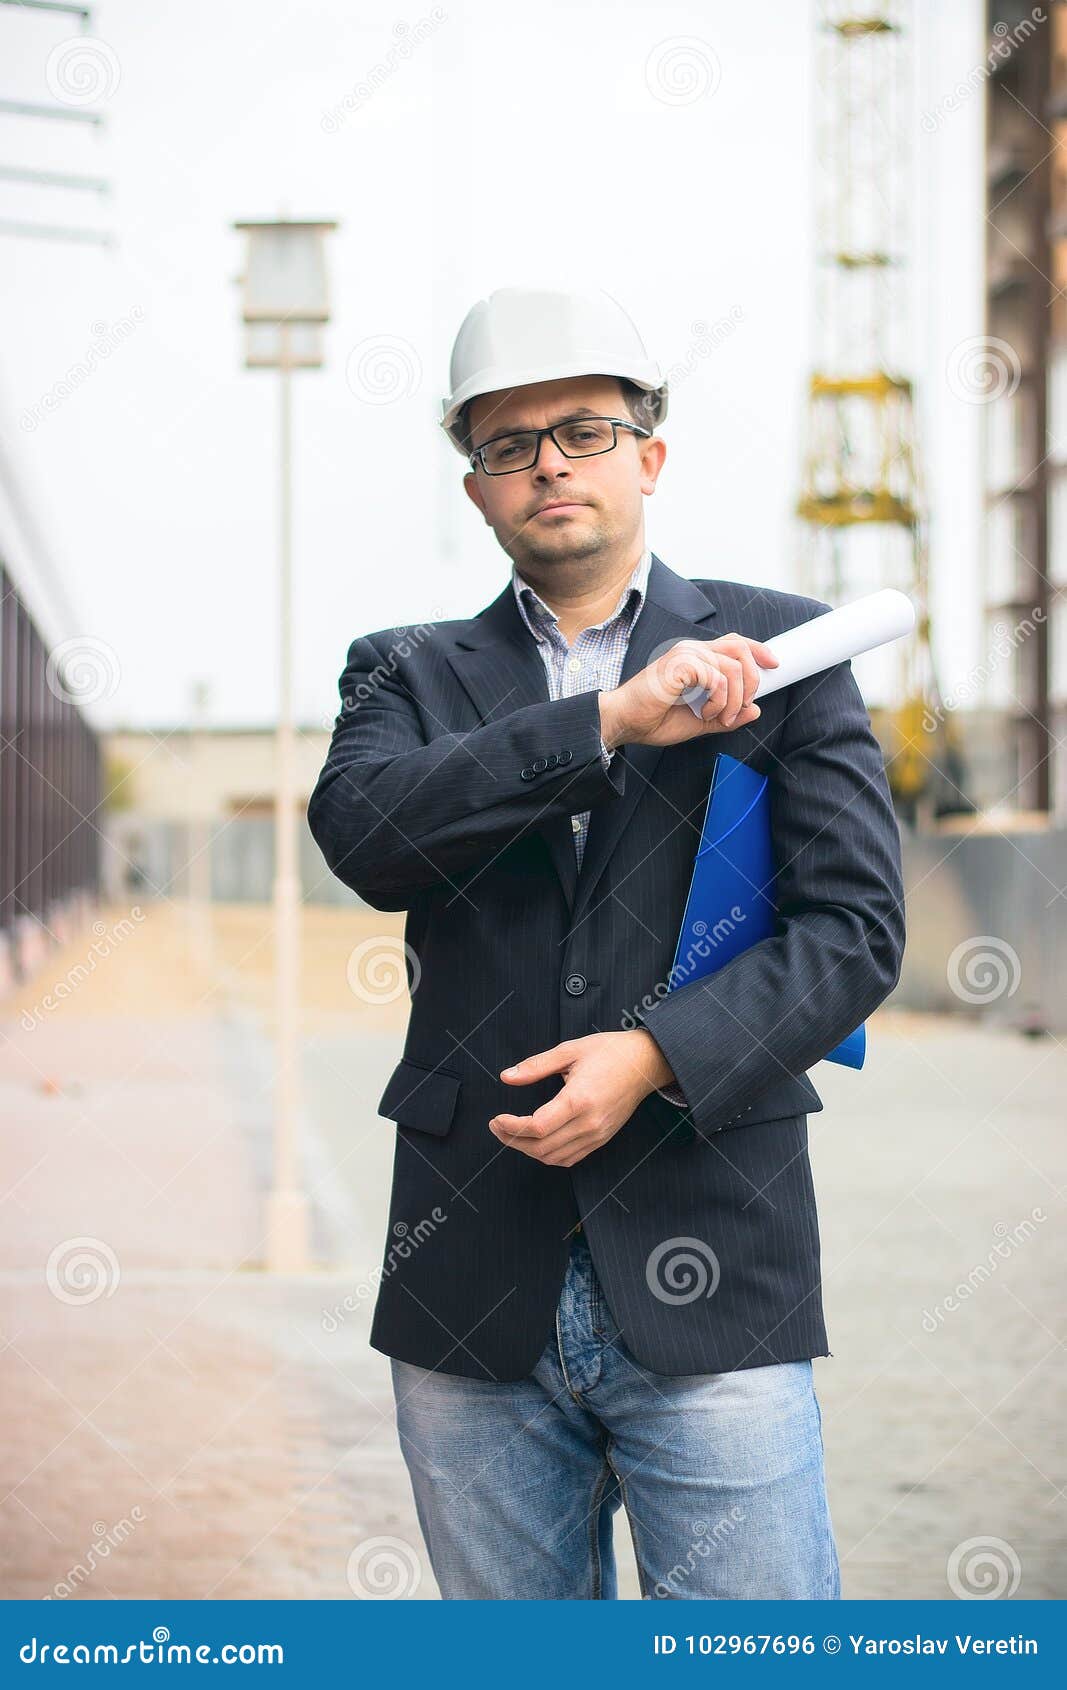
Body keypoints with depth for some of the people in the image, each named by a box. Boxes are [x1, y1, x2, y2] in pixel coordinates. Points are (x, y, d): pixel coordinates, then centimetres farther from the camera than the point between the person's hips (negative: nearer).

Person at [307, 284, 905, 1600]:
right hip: (471, 1295, 2)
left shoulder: (777, 650, 7)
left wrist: (654, 1053, -15)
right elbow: (357, 827, -10)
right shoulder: (409, 673, 12)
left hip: (706, 1288, -2)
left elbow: (856, 926, -1)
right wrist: (609, 723, -16)